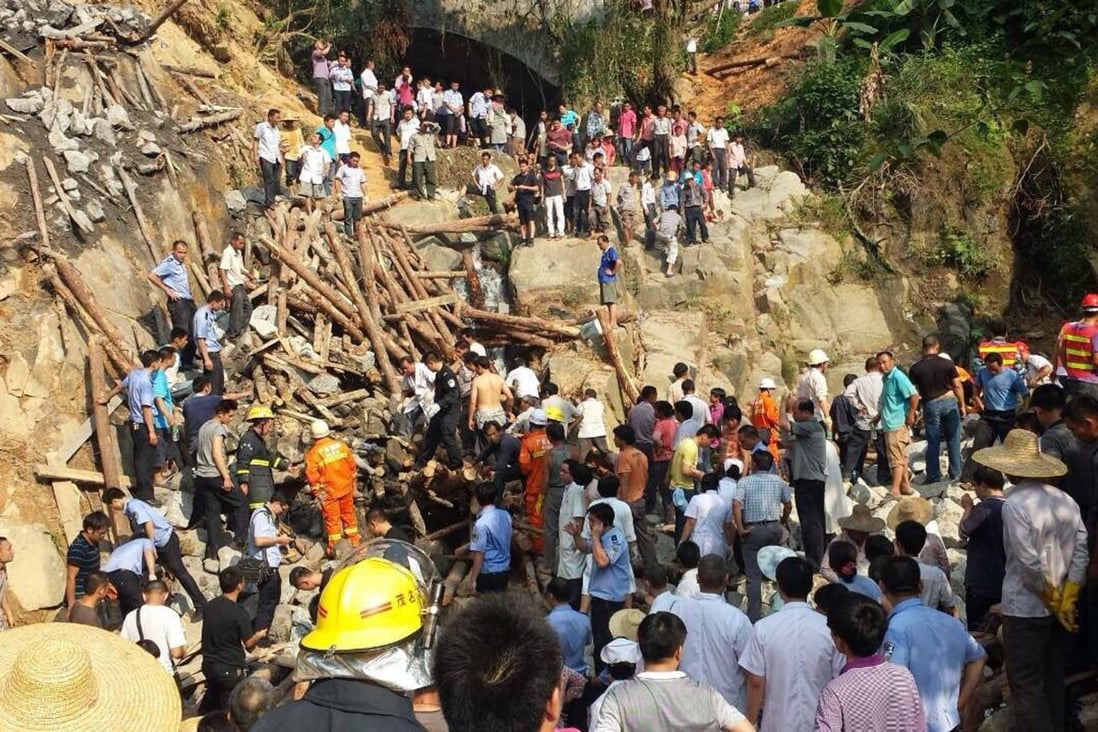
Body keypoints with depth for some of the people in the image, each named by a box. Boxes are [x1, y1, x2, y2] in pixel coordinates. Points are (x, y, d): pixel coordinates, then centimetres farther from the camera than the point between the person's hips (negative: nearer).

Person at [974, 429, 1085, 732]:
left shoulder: (1014, 505, -18)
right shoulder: (1065, 500, 1)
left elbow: (1029, 563, -20)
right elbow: (1080, 552, -1)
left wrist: (1055, 602, -7)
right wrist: (1067, 600, -1)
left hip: (1025, 608, -7)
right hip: (1059, 607, 7)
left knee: (1026, 685, 4)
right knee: (1053, 680, 19)